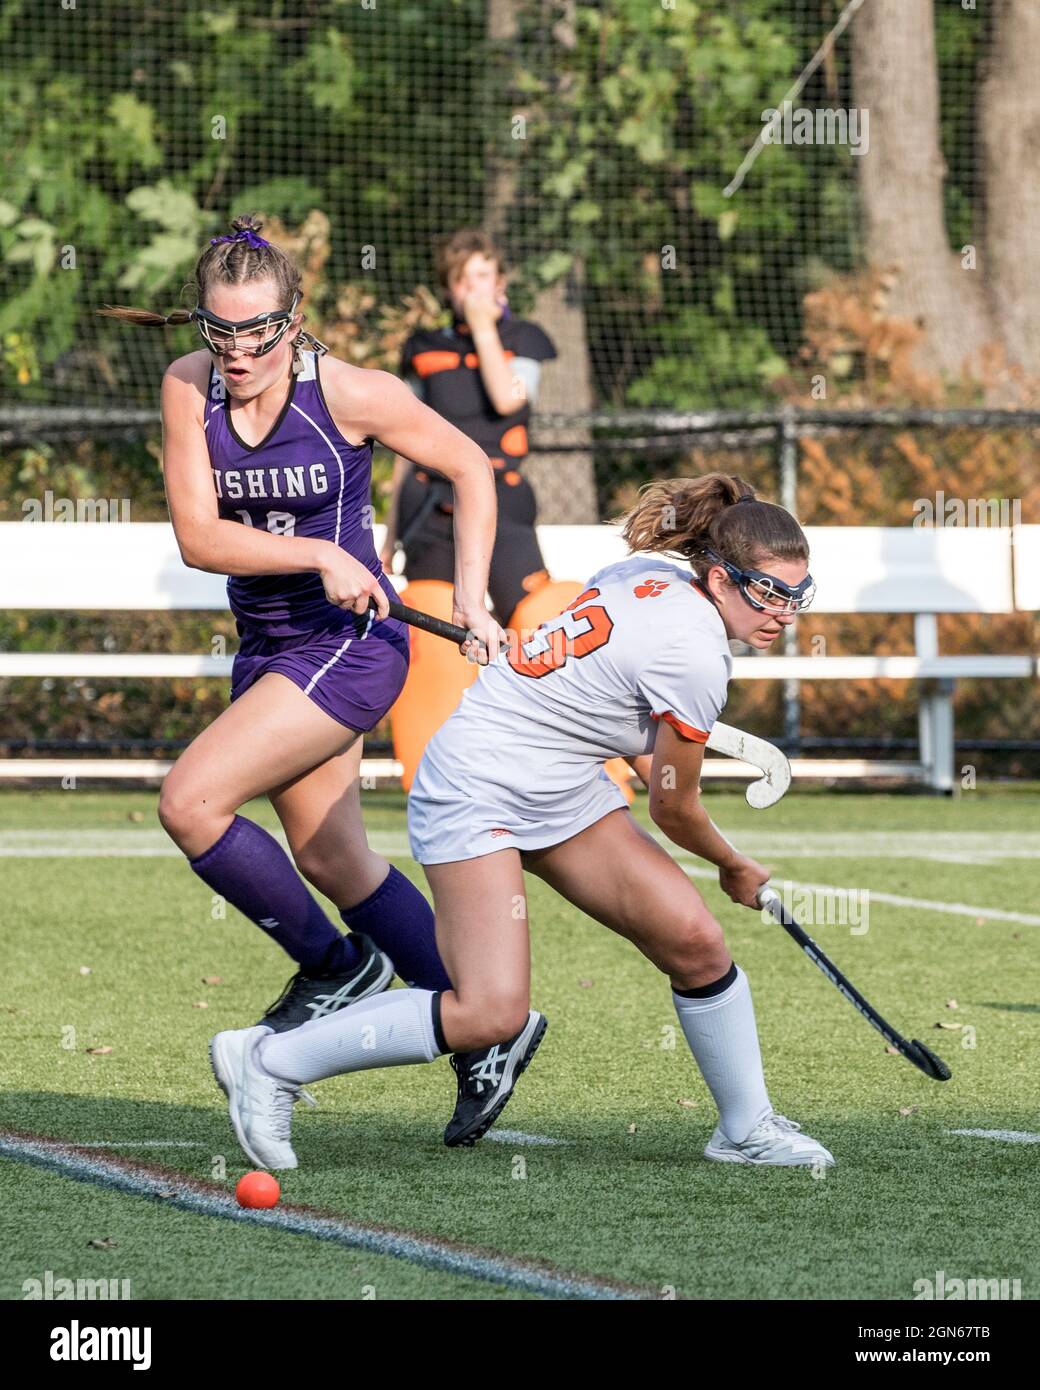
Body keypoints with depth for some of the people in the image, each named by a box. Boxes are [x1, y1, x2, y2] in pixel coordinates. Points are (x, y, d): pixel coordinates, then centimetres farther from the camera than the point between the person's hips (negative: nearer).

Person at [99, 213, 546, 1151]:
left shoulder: (350, 394, -15)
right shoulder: (188, 387, -5)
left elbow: (470, 468, -1)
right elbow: (197, 535, -10)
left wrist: (470, 599, -7)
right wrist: (318, 554, -21)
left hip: (350, 642, -6)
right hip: (265, 644, 6)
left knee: (190, 801, -19)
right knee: (336, 864, 12)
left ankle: (336, 967, 1)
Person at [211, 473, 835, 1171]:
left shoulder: (649, 576, 2)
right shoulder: (692, 655, -22)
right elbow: (673, 807, -9)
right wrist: (736, 868, 10)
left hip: (564, 791, 10)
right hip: (475, 791, -10)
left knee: (697, 942, -1)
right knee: (491, 1012, -19)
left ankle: (747, 1128, 14)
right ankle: (269, 1060, -7)